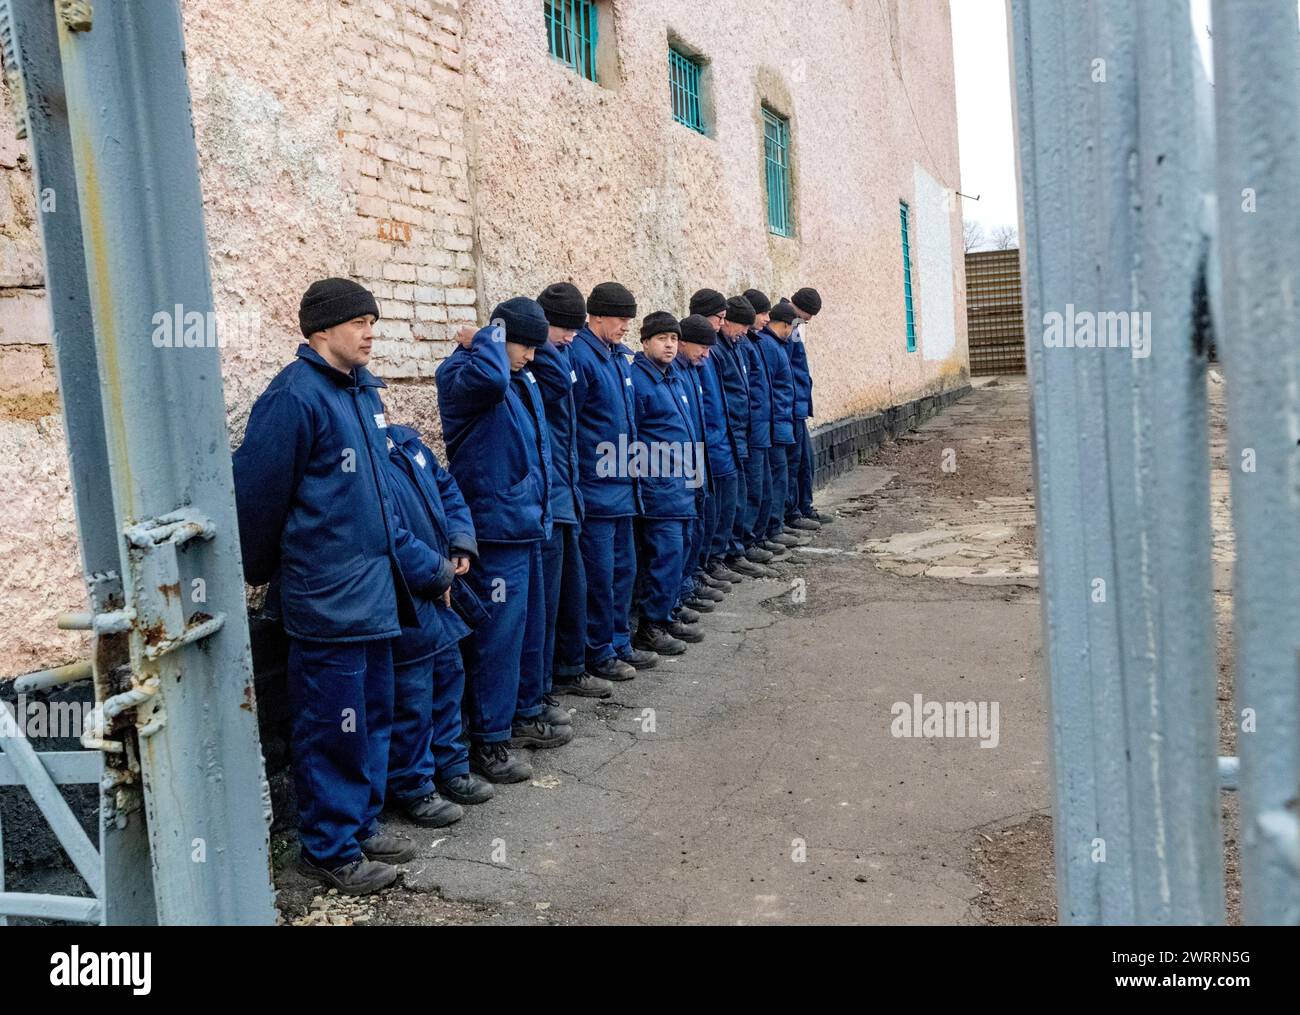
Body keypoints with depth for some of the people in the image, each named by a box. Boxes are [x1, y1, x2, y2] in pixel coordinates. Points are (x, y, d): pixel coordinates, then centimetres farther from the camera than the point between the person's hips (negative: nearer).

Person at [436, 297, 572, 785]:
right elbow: (489, 377, -38)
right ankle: (488, 741, 7)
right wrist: (492, 334, -19)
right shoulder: (461, 377, -12)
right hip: (495, 528, -9)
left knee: (530, 626, 18)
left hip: (527, 525, 9)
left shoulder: (524, 381, 14)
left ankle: (524, 713, 34)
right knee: (498, 633, -4)